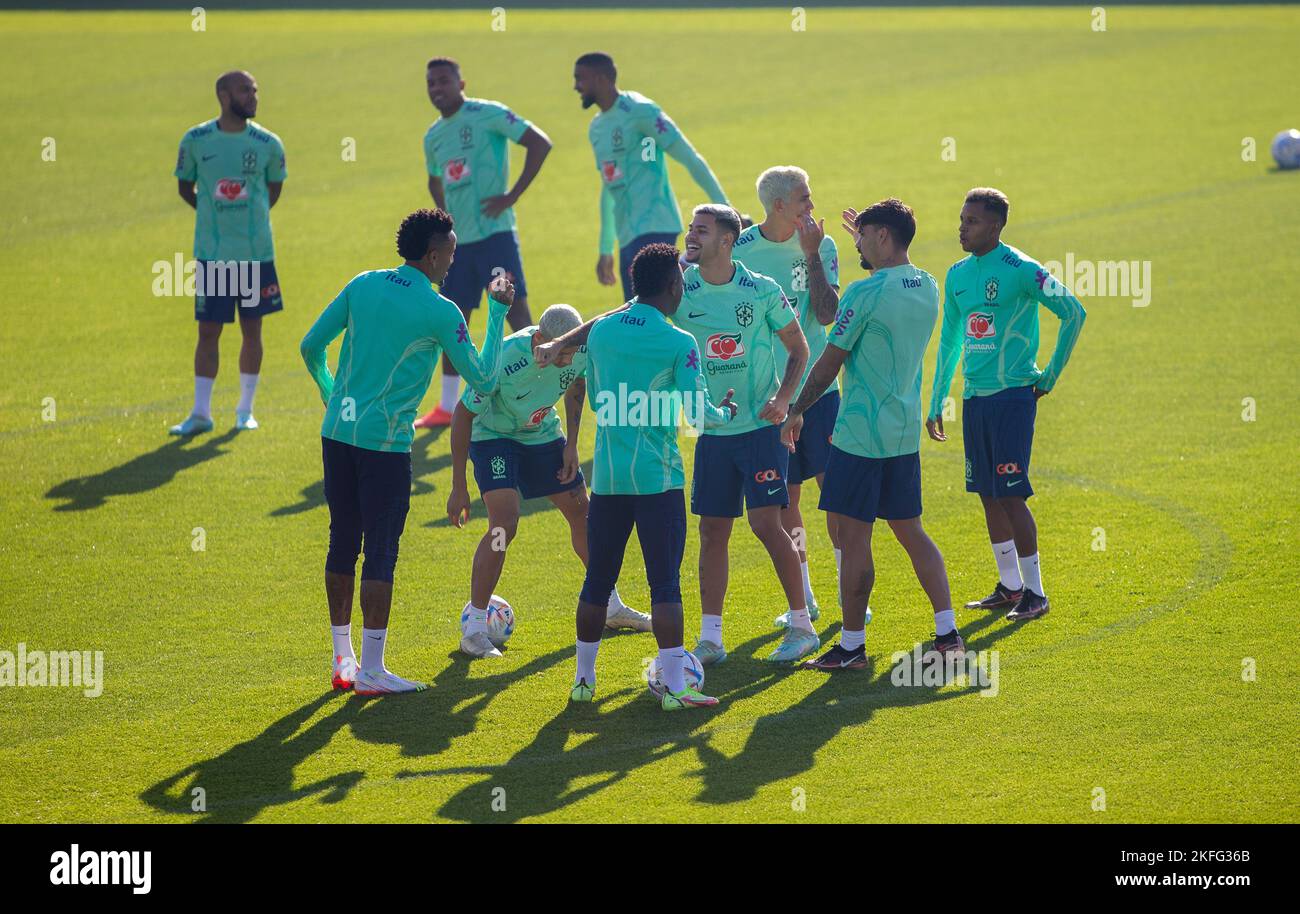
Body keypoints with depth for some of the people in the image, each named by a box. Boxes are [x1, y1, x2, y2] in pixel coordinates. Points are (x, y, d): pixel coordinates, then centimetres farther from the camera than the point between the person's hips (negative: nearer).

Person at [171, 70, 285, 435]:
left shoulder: (268, 144, -4)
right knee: (208, 331, 2)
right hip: (212, 253, -1)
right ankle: (200, 413, 9)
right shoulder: (196, 140, -6)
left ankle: (245, 410, 18)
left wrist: (251, 215, 11)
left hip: (256, 252, 1)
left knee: (252, 329, 7)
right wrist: (215, 213, 8)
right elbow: (185, 187, 8)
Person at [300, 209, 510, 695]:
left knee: (343, 544, 13)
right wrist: (498, 313, 3)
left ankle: (343, 660, 20)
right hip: (385, 440, -6)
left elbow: (311, 346, 12)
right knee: (381, 551, -1)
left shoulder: (363, 285, 7)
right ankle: (372, 670, 1)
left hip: (337, 431, 6)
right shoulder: (439, 312, -10)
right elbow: (484, 381, -4)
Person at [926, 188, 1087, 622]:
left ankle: (1034, 591, -2)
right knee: (988, 495, 9)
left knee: (1011, 494, -9)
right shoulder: (957, 275, 11)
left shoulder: (1021, 270, -11)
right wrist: (936, 403, 18)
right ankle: (1009, 586, 18)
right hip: (974, 397, 7)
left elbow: (1074, 313, -12)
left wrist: (1050, 375, -8)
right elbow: (950, 341, 20)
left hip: (1013, 394, -7)